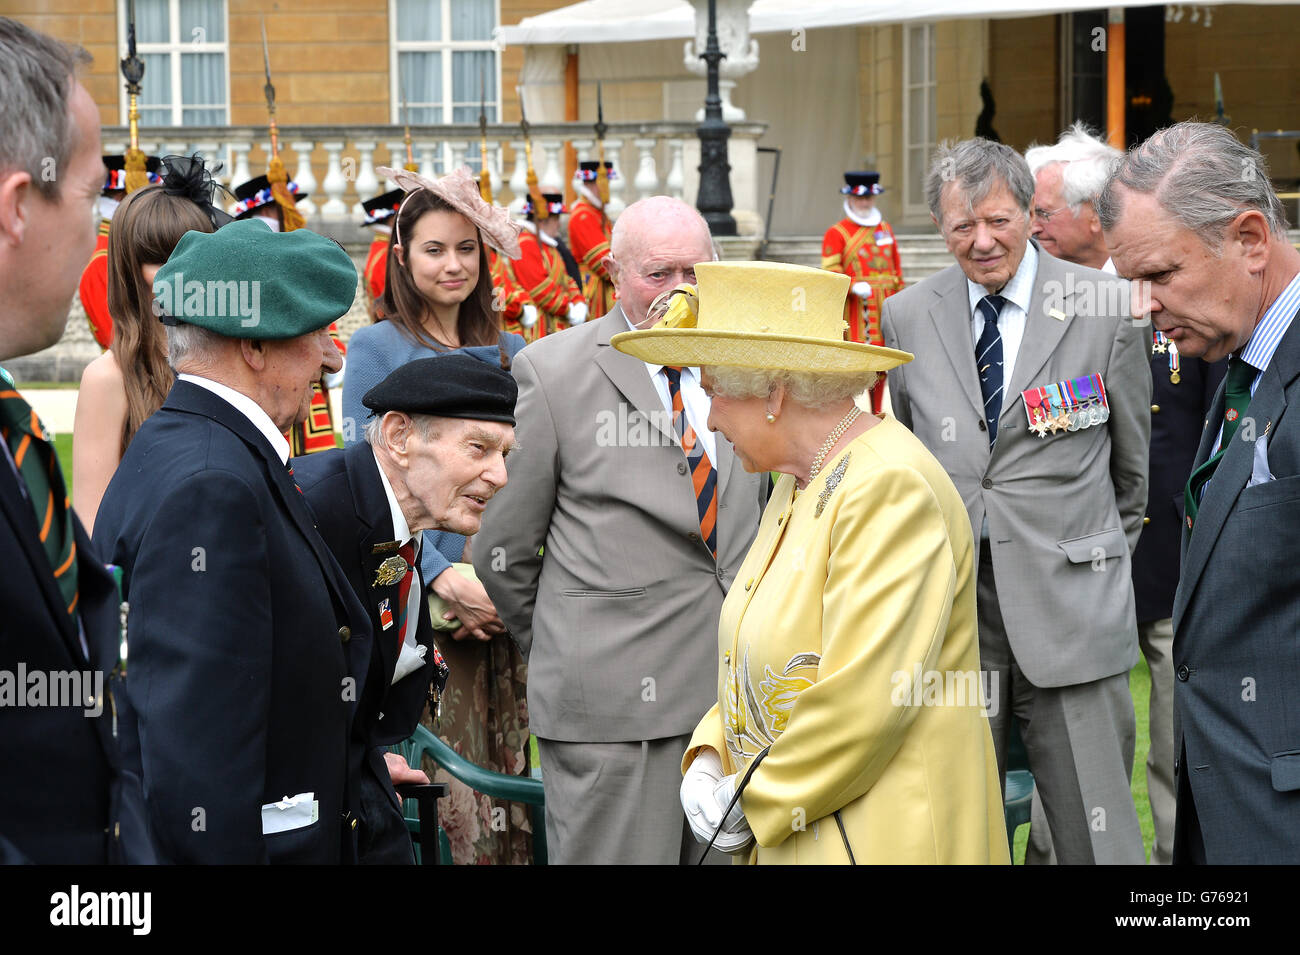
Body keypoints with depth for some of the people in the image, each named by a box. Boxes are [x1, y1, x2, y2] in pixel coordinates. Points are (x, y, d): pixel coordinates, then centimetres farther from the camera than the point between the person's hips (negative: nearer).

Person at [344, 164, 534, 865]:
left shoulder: (512, 353, 14)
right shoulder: (376, 347, 1)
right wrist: (444, 576, -17)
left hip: (508, 596, 4)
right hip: (420, 594, -4)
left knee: (512, 773, 4)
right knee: (436, 776, -8)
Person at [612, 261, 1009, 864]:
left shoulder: (891, 490, -19)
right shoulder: (799, 485, 12)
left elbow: (865, 700, -24)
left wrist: (757, 800, -14)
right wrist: (708, 761, 0)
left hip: (882, 838, -8)